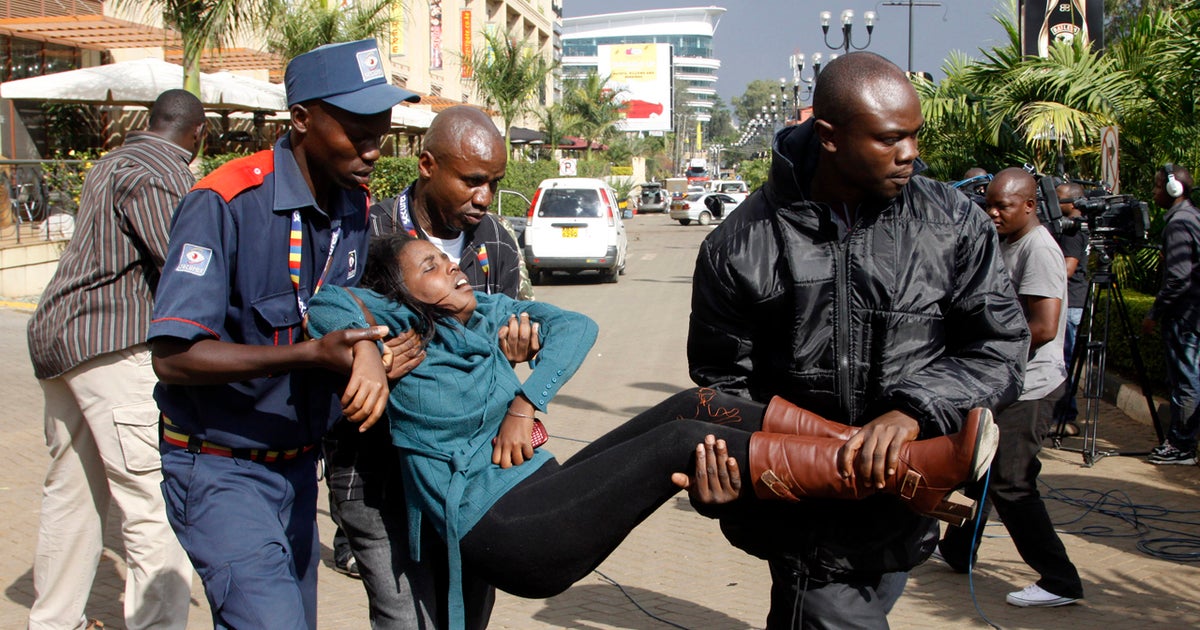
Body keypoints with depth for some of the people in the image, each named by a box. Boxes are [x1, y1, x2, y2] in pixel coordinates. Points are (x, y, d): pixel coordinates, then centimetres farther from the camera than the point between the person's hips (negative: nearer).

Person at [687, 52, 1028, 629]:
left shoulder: (954, 224, -4)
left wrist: (916, 410, -21)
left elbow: (1000, 346, -4)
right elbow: (721, 384, 1)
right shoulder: (741, 247, -9)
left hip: (903, 511, 3)